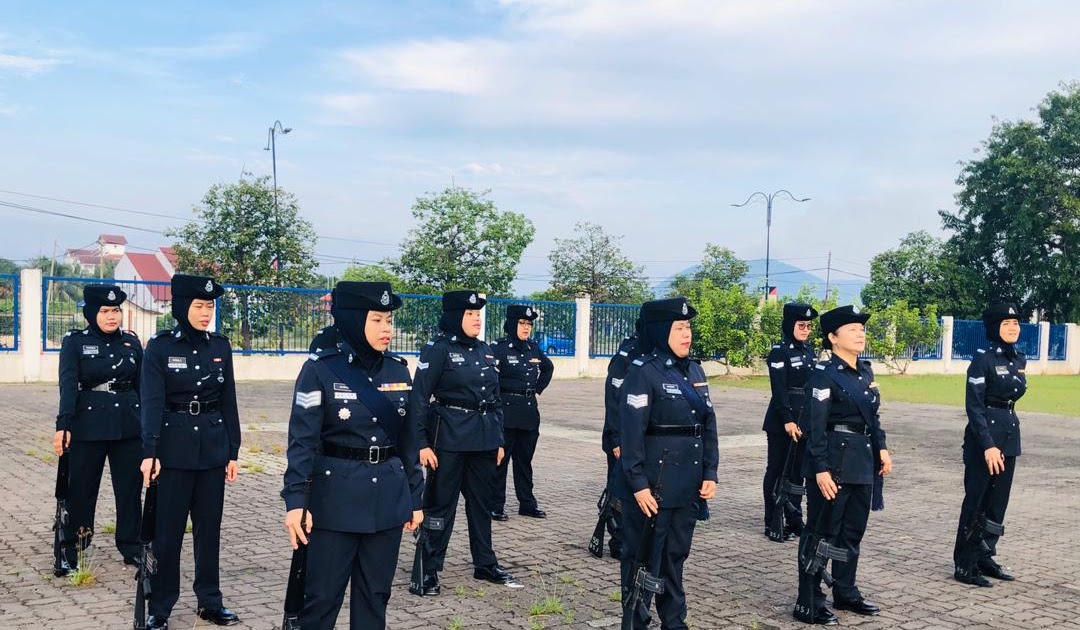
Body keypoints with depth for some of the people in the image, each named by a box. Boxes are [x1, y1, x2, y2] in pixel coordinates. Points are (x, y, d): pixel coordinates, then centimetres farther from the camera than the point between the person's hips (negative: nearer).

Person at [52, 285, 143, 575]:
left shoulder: (131, 341, 8)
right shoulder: (75, 342, -2)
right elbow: (68, 385, -11)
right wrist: (63, 425, -20)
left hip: (129, 427, 3)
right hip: (88, 426, -3)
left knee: (130, 488, 8)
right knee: (81, 489, 4)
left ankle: (131, 547, 21)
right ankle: (68, 553, 17)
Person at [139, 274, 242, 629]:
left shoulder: (220, 346, 6)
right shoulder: (161, 346, -6)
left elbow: (228, 402, 8)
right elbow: (152, 401, -13)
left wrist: (232, 452, 6)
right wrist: (149, 452, -23)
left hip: (212, 446, 4)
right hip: (174, 446, -4)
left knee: (209, 527, 11)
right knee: (167, 530, 3)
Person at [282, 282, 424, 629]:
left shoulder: (398, 370, 5)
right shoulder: (321, 369, -9)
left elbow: (408, 439, 10)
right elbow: (302, 440, -11)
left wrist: (415, 497, 11)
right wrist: (296, 500, -18)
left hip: (388, 499, 4)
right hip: (336, 499, -4)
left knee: (375, 594, 12)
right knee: (322, 596, 3)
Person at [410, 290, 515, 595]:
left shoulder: (484, 350, 11)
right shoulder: (437, 349, -9)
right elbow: (420, 399, -11)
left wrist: (499, 440, 13)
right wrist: (422, 444, -16)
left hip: (484, 440, 6)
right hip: (449, 439, -6)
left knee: (481, 502, 15)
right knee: (440, 503, 2)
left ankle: (485, 563, 27)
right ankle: (429, 570, 12)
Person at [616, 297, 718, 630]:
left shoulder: (694, 370, 10)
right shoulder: (643, 372, -12)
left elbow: (708, 426, 12)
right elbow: (631, 433, -16)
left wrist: (709, 474, 6)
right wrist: (638, 484, -18)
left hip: (688, 487, 7)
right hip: (653, 486, -7)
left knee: (676, 556, 18)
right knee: (644, 559, 5)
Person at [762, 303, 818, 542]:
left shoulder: (809, 349, 11)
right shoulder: (780, 351, -11)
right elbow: (778, 389, -16)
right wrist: (787, 420, -21)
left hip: (805, 420, 7)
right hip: (782, 421, -7)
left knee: (798, 471, 12)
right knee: (777, 471, 2)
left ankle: (794, 520, 22)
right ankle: (773, 523, 9)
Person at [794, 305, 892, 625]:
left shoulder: (865, 371, 12)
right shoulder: (824, 374, -13)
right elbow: (815, 426, -16)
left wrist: (881, 448, 10)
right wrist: (821, 469, -21)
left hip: (863, 460, 8)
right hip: (834, 459, -8)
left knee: (853, 531, 17)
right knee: (822, 532, -1)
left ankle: (846, 593, 31)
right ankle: (808, 604, 7)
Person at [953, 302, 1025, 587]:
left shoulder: (1019, 359, 10)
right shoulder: (983, 360, -13)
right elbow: (974, 406, -16)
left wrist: (1009, 430, 20)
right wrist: (988, 445, -21)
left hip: (1010, 434, 7)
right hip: (984, 434, -7)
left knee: (998, 500, 12)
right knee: (976, 501, -2)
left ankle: (985, 557, 23)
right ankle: (965, 565, 6)